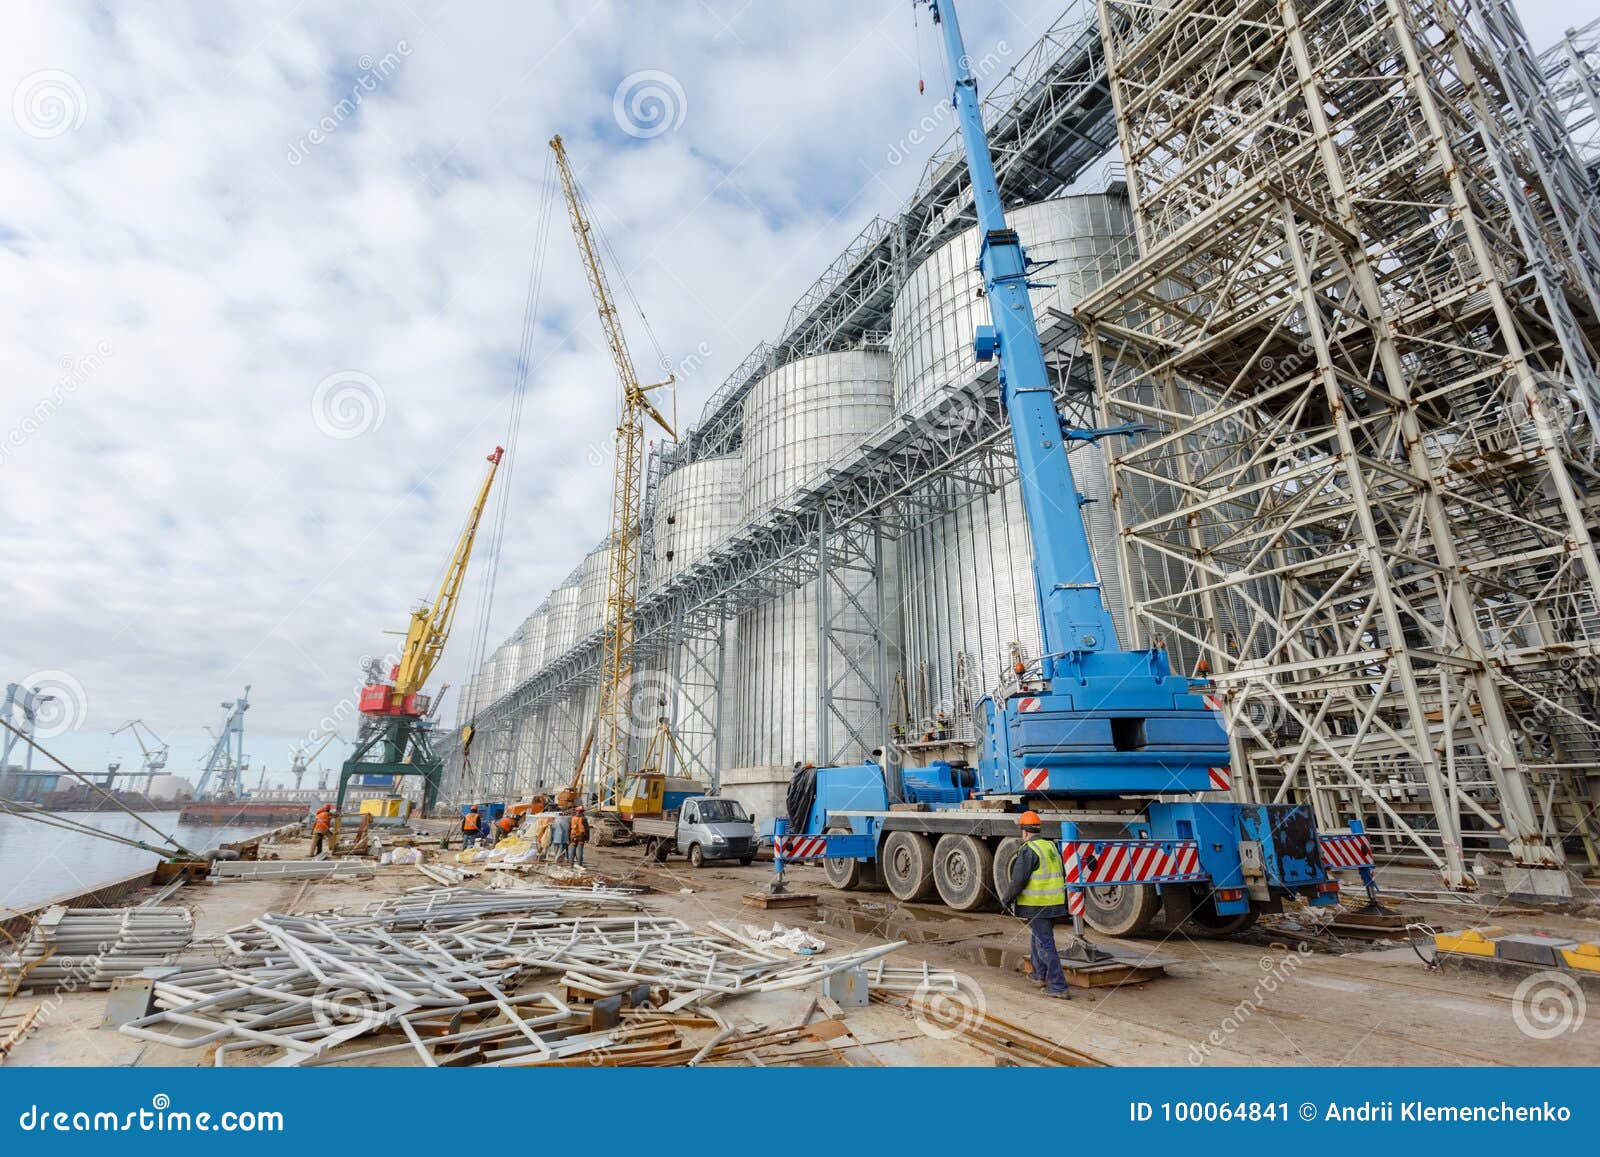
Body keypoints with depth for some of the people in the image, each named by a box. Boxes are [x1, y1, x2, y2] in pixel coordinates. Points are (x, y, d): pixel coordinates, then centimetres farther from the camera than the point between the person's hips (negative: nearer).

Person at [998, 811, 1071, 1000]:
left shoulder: (1028, 851, -17)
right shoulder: (1052, 847, 8)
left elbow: (1017, 881, -19)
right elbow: (1062, 876, 16)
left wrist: (1005, 898, -4)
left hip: (1037, 906, -8)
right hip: (1055, 904, 9)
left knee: (1046, 944, -2)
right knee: (1039, 937, 24)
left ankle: (1058, 987, -1)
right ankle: (1039, 975, 37)